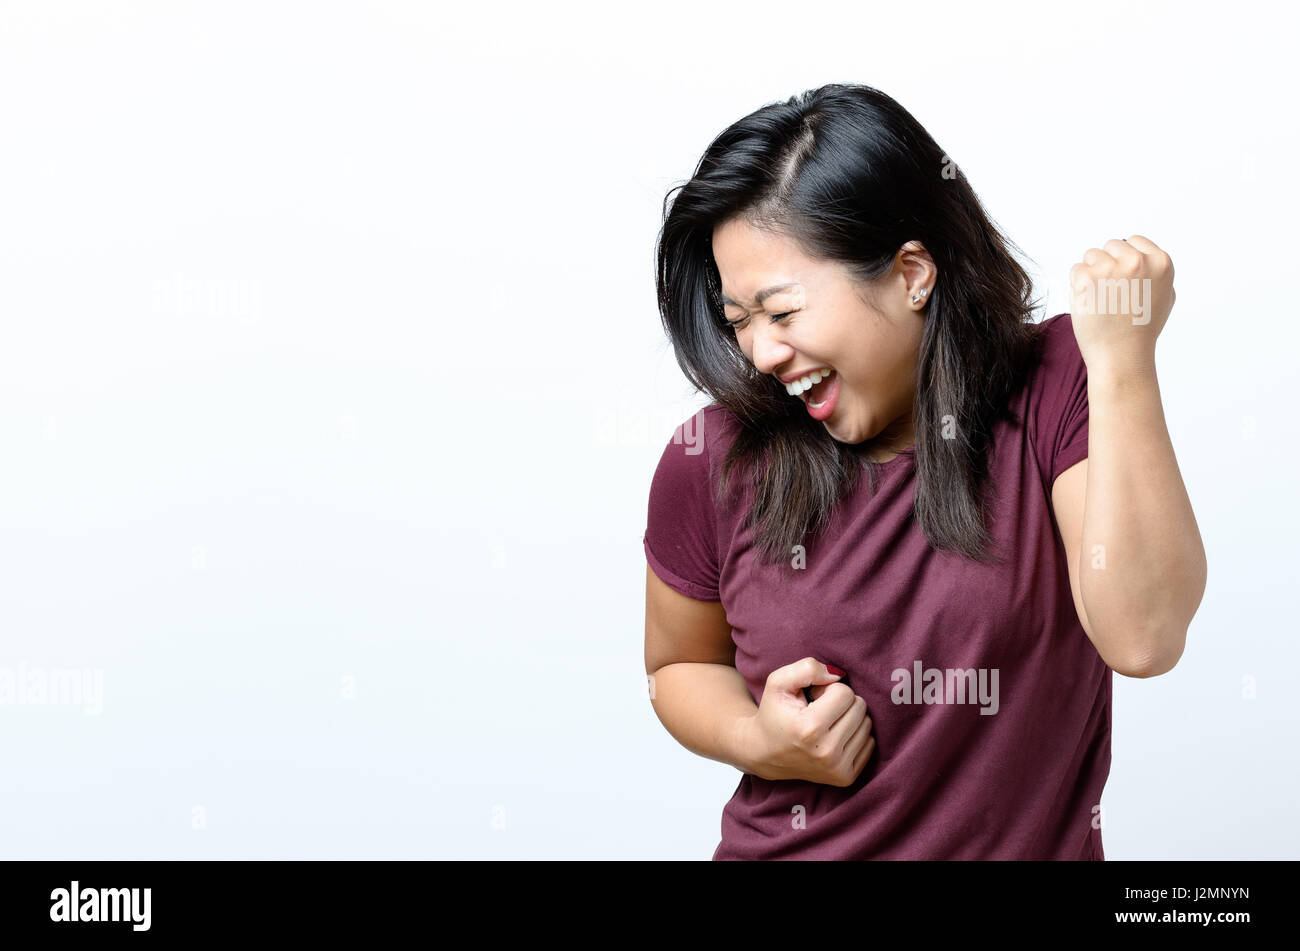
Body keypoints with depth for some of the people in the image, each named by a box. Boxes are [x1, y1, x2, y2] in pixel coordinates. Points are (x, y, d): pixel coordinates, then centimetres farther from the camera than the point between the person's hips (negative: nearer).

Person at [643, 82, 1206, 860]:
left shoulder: (1058, 386, -10)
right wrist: (759, 743, -12)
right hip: (789, 844, 1)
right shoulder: (713, 465, -8)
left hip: (1038, 841, -1)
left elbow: (1143, 637, -22)